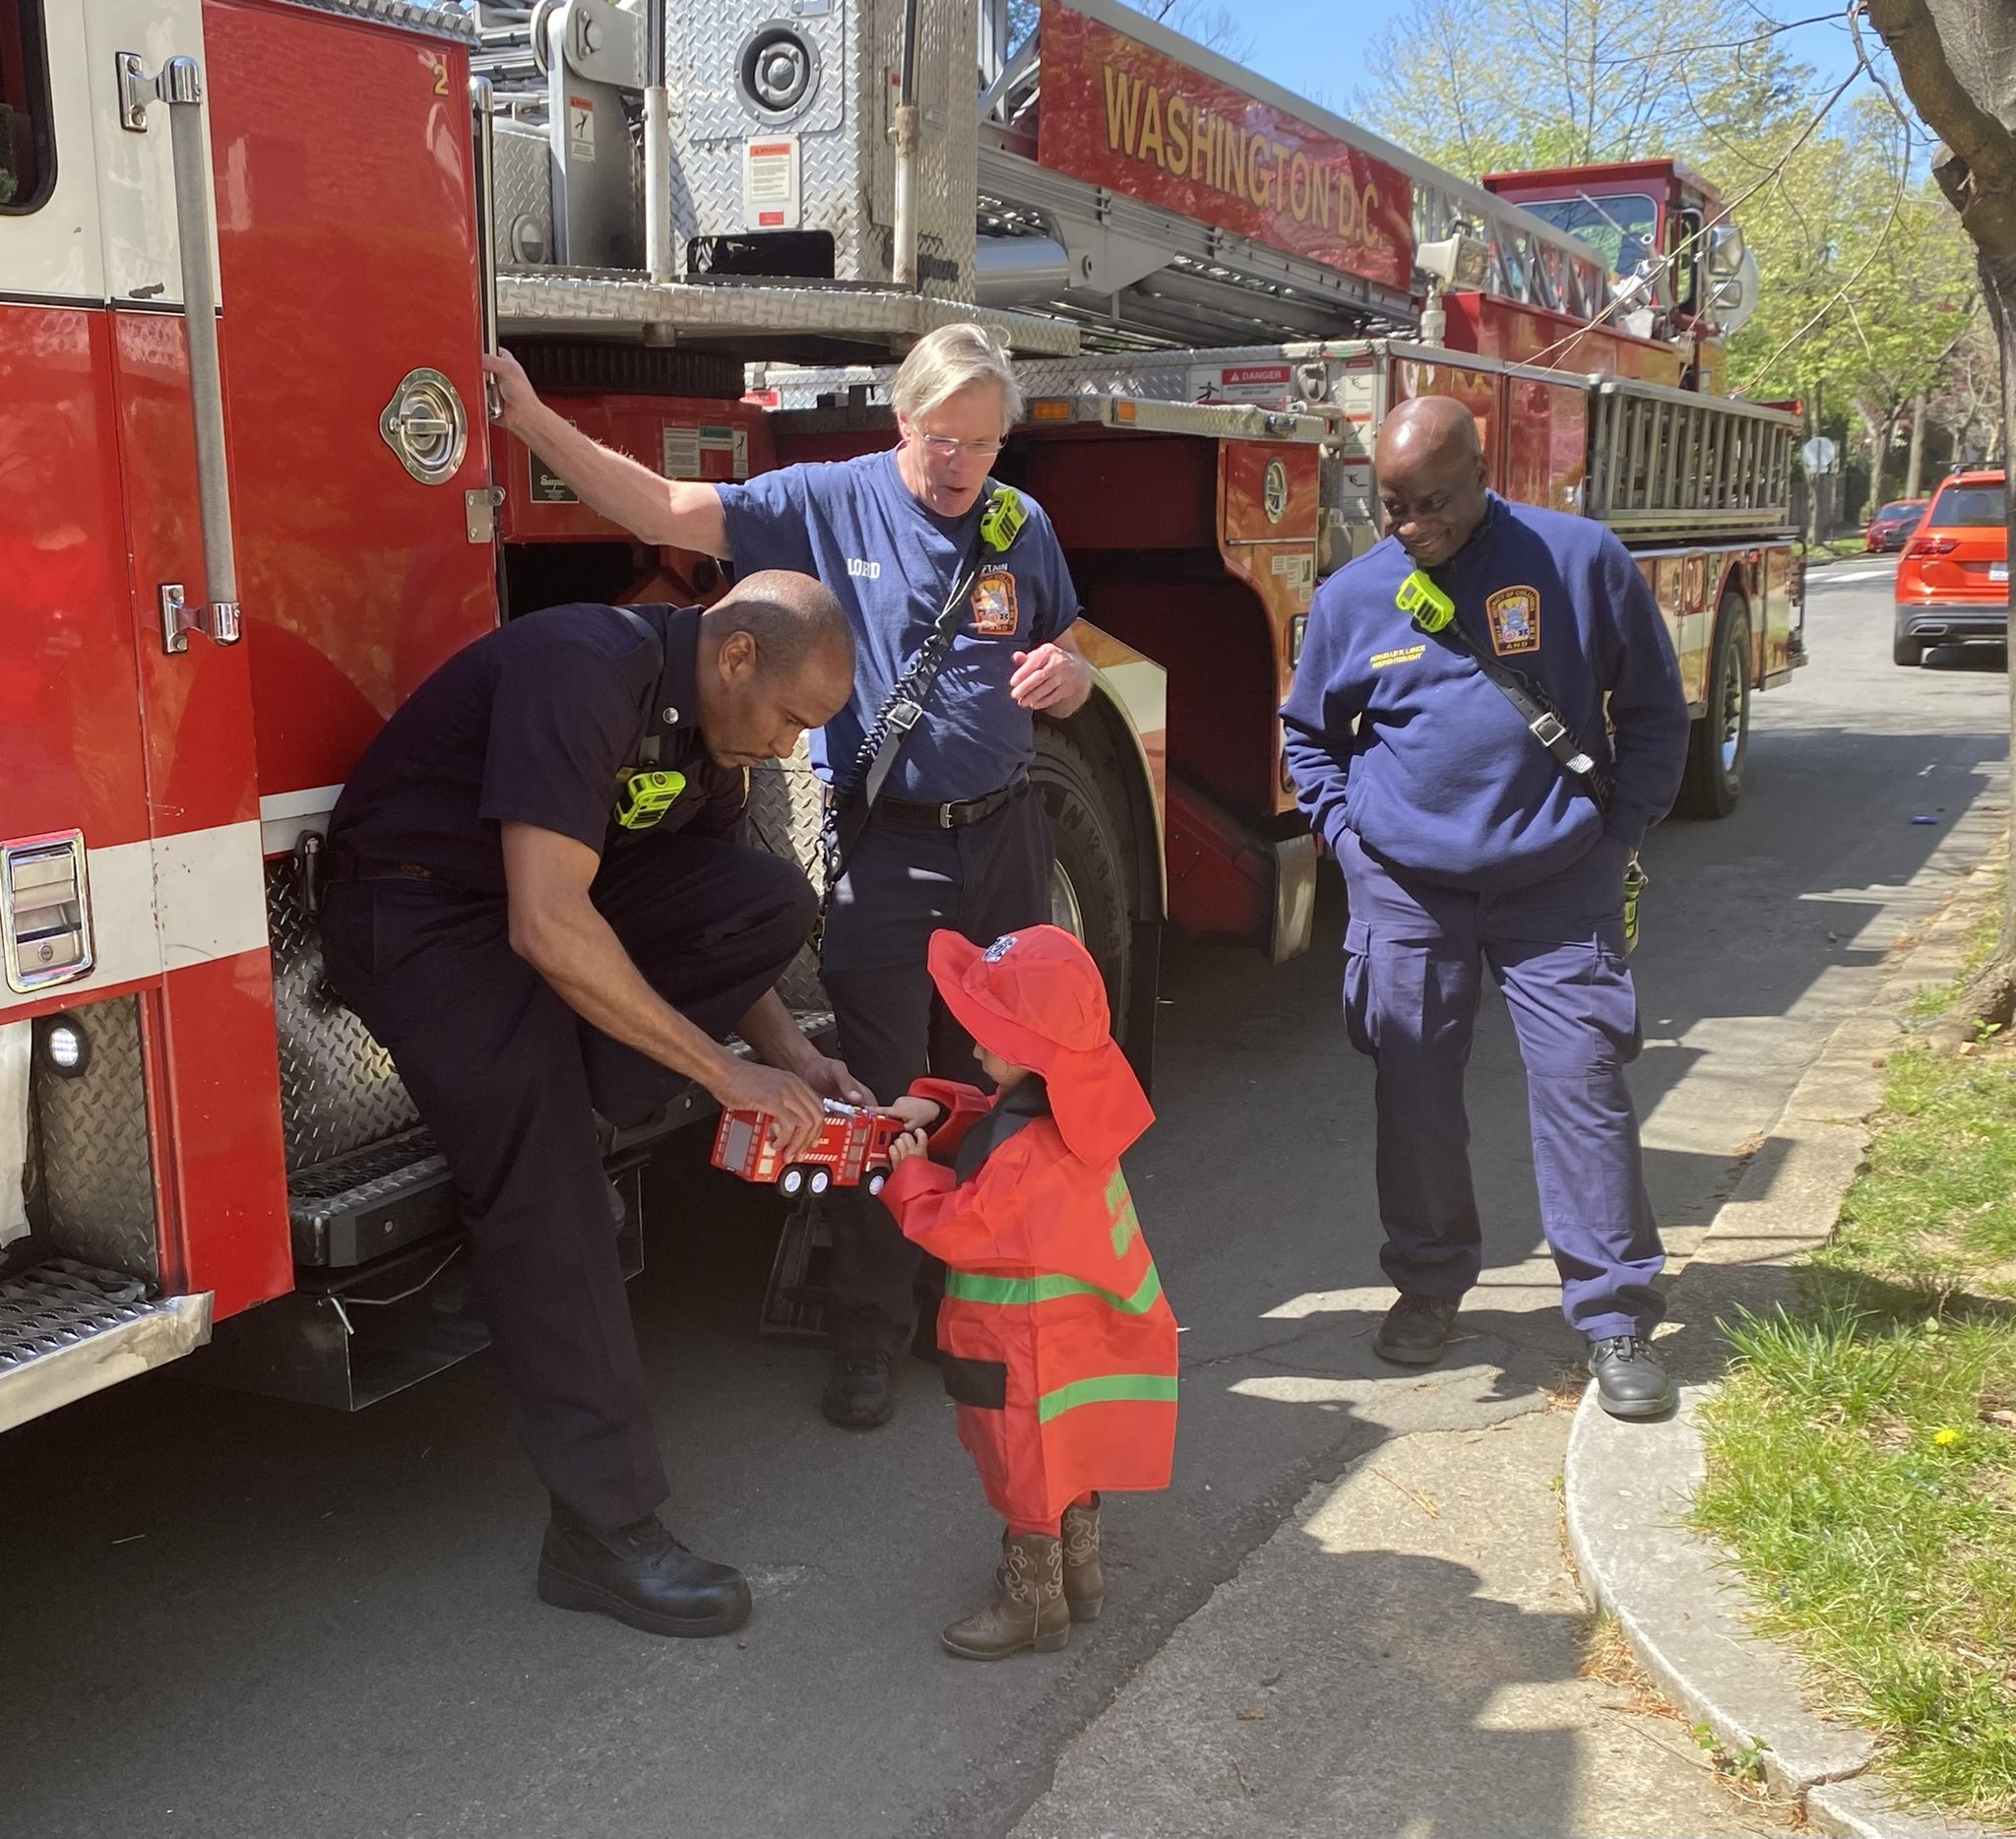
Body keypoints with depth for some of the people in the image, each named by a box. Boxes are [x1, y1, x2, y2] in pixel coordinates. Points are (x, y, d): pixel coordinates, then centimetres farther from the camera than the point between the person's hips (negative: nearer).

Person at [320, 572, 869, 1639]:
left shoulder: (712, 726, 1)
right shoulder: (582, 670, -27)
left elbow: (716, 922, 9)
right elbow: (548, 927, -34)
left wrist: (791, 1058, -6)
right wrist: (726, 1071, -29)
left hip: (560, 901, 8)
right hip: (425, 914, -8)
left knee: (777, 899, -13)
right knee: (545, 1189, -19)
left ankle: (552, 1093, -10)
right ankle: (603, 1530, -11)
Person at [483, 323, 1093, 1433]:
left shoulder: (1021, 527, 7)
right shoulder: (827, 504, -5)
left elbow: (1067, 672, 14)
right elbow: (664, 510, -12)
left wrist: (1065, 673, -10)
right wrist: (534, 421, -20)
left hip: (1003, 840, 4)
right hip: (882, 851, -3)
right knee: (877, 1094, 0)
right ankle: (869, 1333, 13)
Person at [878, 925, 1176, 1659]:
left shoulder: (1029, 1157, -34)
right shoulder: (1068, 1109, -6)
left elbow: (956, 1228, -25)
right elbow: (991, 1126, 12)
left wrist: (911, 1173, -10)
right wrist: (940, 1111, -3)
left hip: (1031, 1357, -9)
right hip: (1078, 1331, 9)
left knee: (1029, 1477, 10)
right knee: (1066, 1463, 25)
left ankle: (1031, 1604, 27)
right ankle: (1079, 1575, 42)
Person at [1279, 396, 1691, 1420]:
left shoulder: (1581, 560, -3)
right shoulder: (1350, 598, 3)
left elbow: (1652, 709, 5)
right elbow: (1310, 737, 17)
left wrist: (1620, 835, -1)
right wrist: (1349, 835, 4)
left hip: (1557, 884, -2)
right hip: (1408, 886, 2)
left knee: (1582, 1084, -5)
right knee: (1414, 1089, 7)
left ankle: (1616, 1316, 6)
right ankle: (1429, 1281, 26)